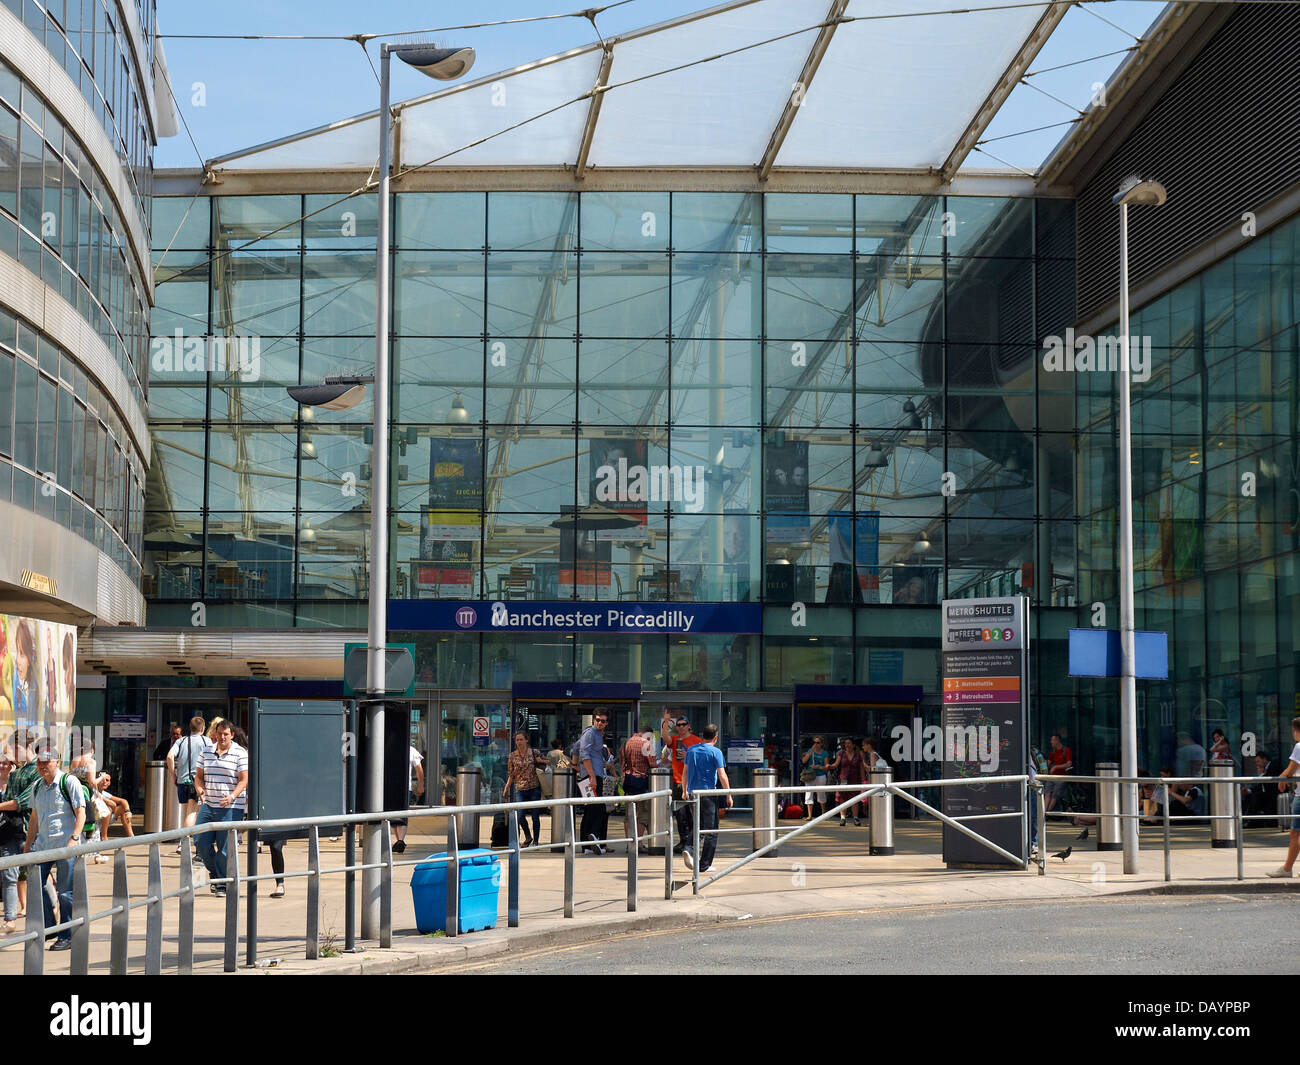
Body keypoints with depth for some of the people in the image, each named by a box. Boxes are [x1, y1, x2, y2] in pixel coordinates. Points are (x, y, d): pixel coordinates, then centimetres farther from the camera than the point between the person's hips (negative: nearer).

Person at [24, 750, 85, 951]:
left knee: (65, 892, -3)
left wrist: (74, 839, -20)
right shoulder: (37, 787, 13)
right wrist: (28, 846, 19)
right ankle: (49, 927, 15)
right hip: (43, 845, 6)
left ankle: (66, 937, 5)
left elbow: (80, 813, -9)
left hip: (65, 845, -6)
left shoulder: (69, 782, -5)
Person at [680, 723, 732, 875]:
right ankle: (704, 864, 4)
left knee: (697, 825, 18)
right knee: (710, 829, 4)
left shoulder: (691, 750, 8)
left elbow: (685, 771, 16)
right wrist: (729, 796, -3)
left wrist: (685, 791, 27)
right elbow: (722, 776, -10)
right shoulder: (715, 752, -7)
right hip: (708, 793, -5)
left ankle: (688, 848, -8)